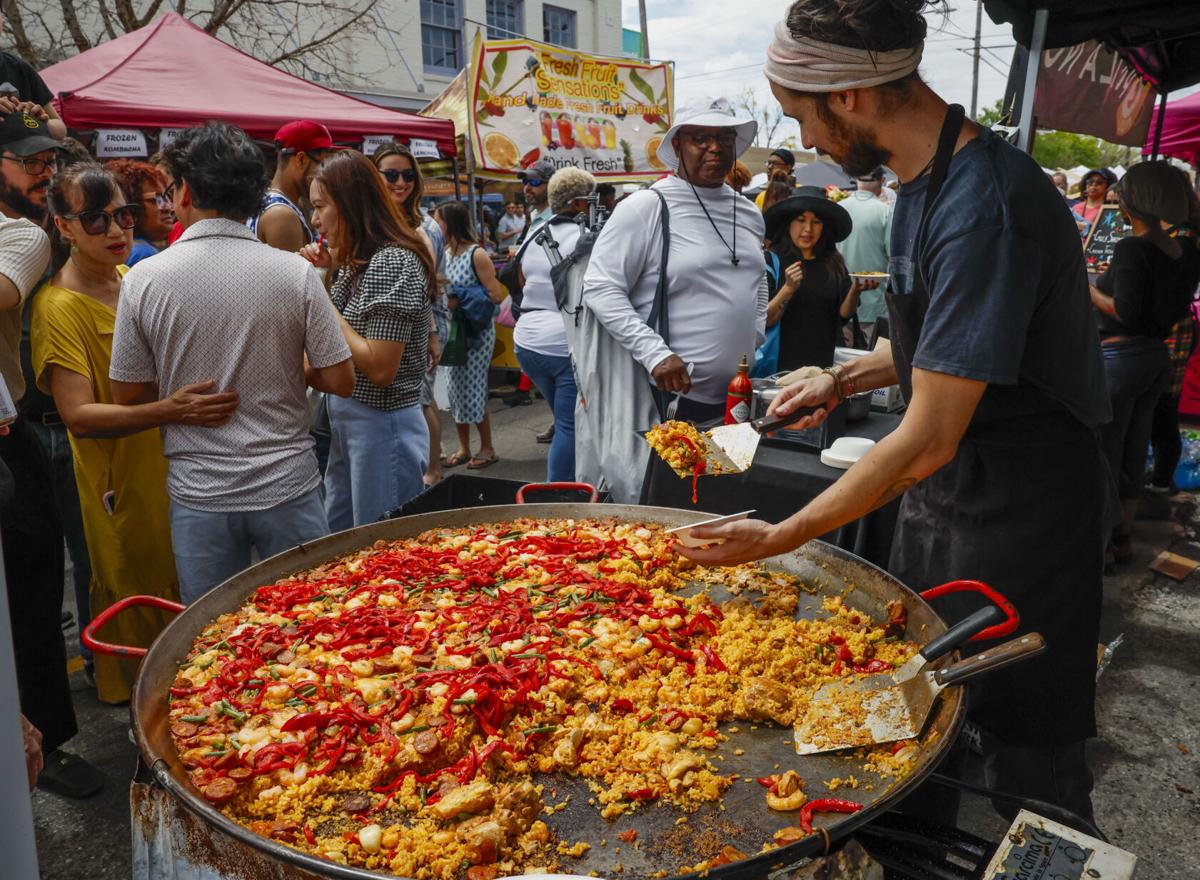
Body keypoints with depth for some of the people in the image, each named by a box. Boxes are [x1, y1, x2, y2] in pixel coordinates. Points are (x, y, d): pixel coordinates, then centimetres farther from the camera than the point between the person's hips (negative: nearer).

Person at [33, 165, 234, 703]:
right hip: (122, 483, -7)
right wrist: (169, 410, -38)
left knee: (184, 588, 17)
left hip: (173, 467, 7)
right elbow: (78, 416, -25)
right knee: (139, 601, 7)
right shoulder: (59, 306, -17)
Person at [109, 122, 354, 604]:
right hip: (288, 489, 0)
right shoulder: (297, 272, -10)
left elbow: (128, 397, -1)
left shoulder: (144, 279, -8)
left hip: (198, 494, 1)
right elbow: (340, 381, -7)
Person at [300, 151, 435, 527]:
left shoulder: (392, 262, -19)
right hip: (349, 422, 10)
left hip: (381, 426, -10)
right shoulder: (359, 260, 10)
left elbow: (380, 369, -24)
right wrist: (326, 272, 4)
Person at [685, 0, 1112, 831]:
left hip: (1020, 514, -9)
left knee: (1027, 750, 8)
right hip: (941, 494, 9)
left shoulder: (984, 209, -28)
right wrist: (845, 379, 6)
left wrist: (781, 538, -20)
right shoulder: (924, 178, 4)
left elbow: (929, 439, -27)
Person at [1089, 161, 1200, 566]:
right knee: (1132, 456, 18)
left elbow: (1125, 310, -24)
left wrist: (1089, 290, -10)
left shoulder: (1130, 248, -18)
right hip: (1158, 358, 8)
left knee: (1102, 455, 3)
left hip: (1120, 357, -8)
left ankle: (1101, 543, 11)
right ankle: (1124, 538, 29)